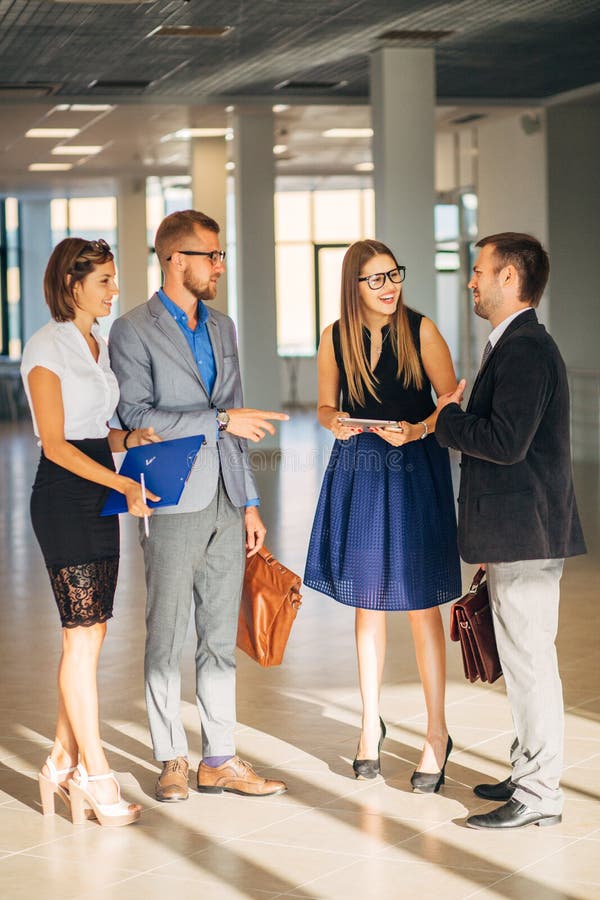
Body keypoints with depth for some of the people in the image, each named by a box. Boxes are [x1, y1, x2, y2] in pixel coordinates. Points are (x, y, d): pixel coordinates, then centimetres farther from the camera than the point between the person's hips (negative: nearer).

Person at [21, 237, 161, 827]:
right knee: (83, 636, -5)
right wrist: (123, 485, -23)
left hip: (100, 494, 8)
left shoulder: (98, 345, 14)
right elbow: (55, 444, -15)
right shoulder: (47, 348, -11)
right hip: (64, 496, -8)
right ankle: (95, 774, 0)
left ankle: (64, 761, 17)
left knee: (88, 634, 8)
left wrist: (132, 437, -2)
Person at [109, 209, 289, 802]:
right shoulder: (133, 331, -6)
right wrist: (220, 420, -17)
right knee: (167, 639, 2)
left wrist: (250, 502, 14)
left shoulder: (222, 328, 15)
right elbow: (136, 418, -16)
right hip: (172, 504, -6)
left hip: (226, 505, 6)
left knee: (221, 638, 9)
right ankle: (171, 760, 12)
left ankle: (219, 759, 15)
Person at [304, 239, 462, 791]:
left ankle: (437, 733, 9)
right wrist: (335, 423, -10)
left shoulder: (421, 331, -6)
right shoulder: (335, 339, 1)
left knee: (421, 605, -1)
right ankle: (371, 724, 26)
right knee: (368, 604, 12)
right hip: (358, 474, 3)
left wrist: (417, 430, -20)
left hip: (415, 473, -3)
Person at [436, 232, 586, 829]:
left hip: (525, 534, -11)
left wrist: (447, 418, -12)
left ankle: (539, 797, 0)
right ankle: (529, 773, 28)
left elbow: (507, 442, -26)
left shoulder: (526, 350, -17)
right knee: (524, 661, 18)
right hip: (516, 533, 11)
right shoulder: (515, 346, 17)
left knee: (529, 661, -5)